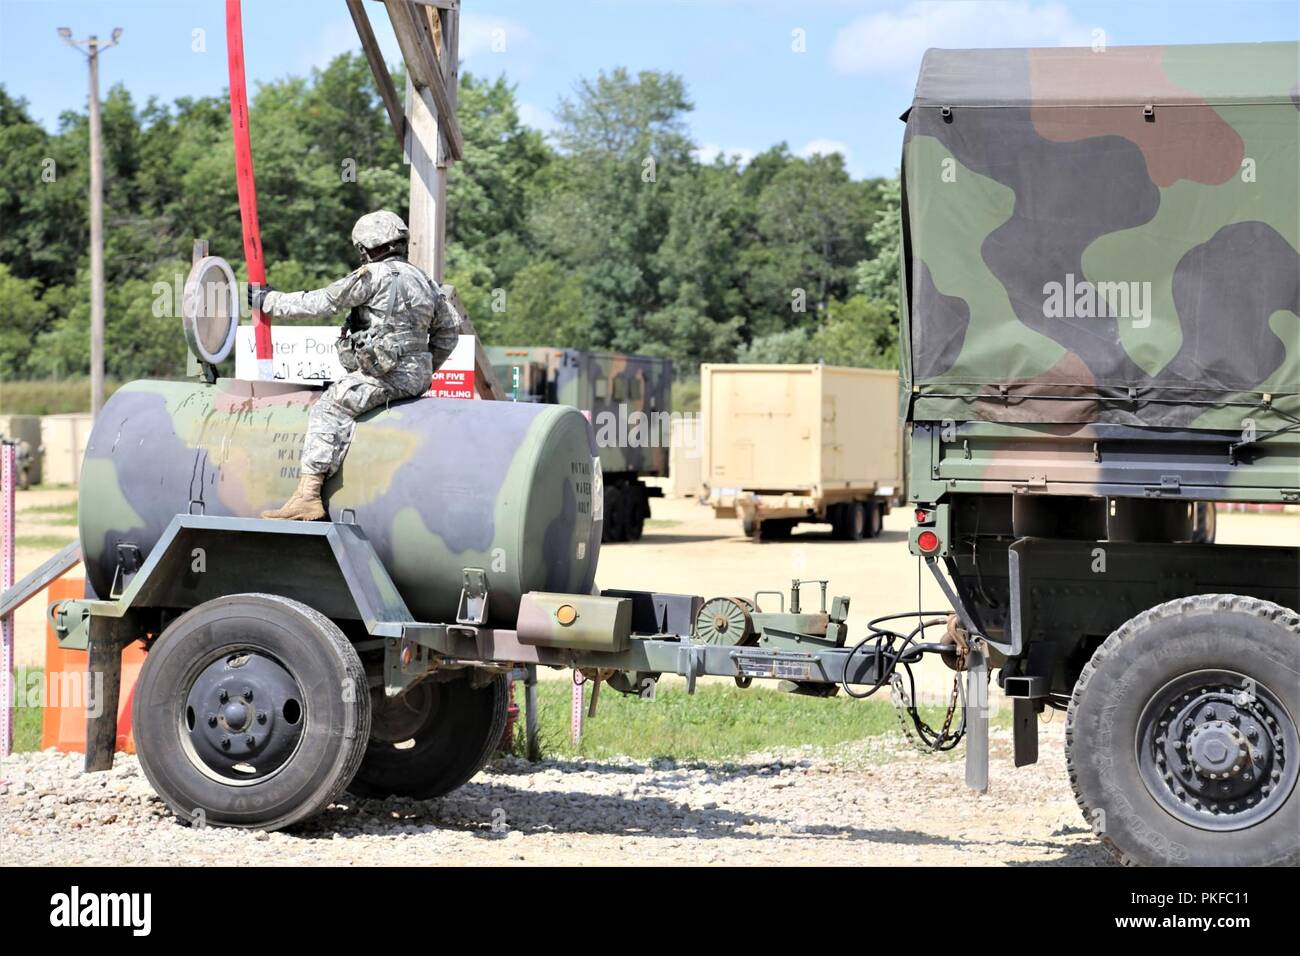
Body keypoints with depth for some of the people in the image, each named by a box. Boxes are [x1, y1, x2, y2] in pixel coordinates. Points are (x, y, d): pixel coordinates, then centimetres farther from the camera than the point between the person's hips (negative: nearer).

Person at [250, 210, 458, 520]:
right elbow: (449, 329, 26)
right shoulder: (424, 282, 18)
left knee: (329, 409, -9)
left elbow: (320, 304, -3)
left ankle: (308, 495, -20)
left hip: (387, 374, -9)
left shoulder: (374, 275, -6)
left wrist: (268, 300, 7)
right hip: (417, 376, 9)